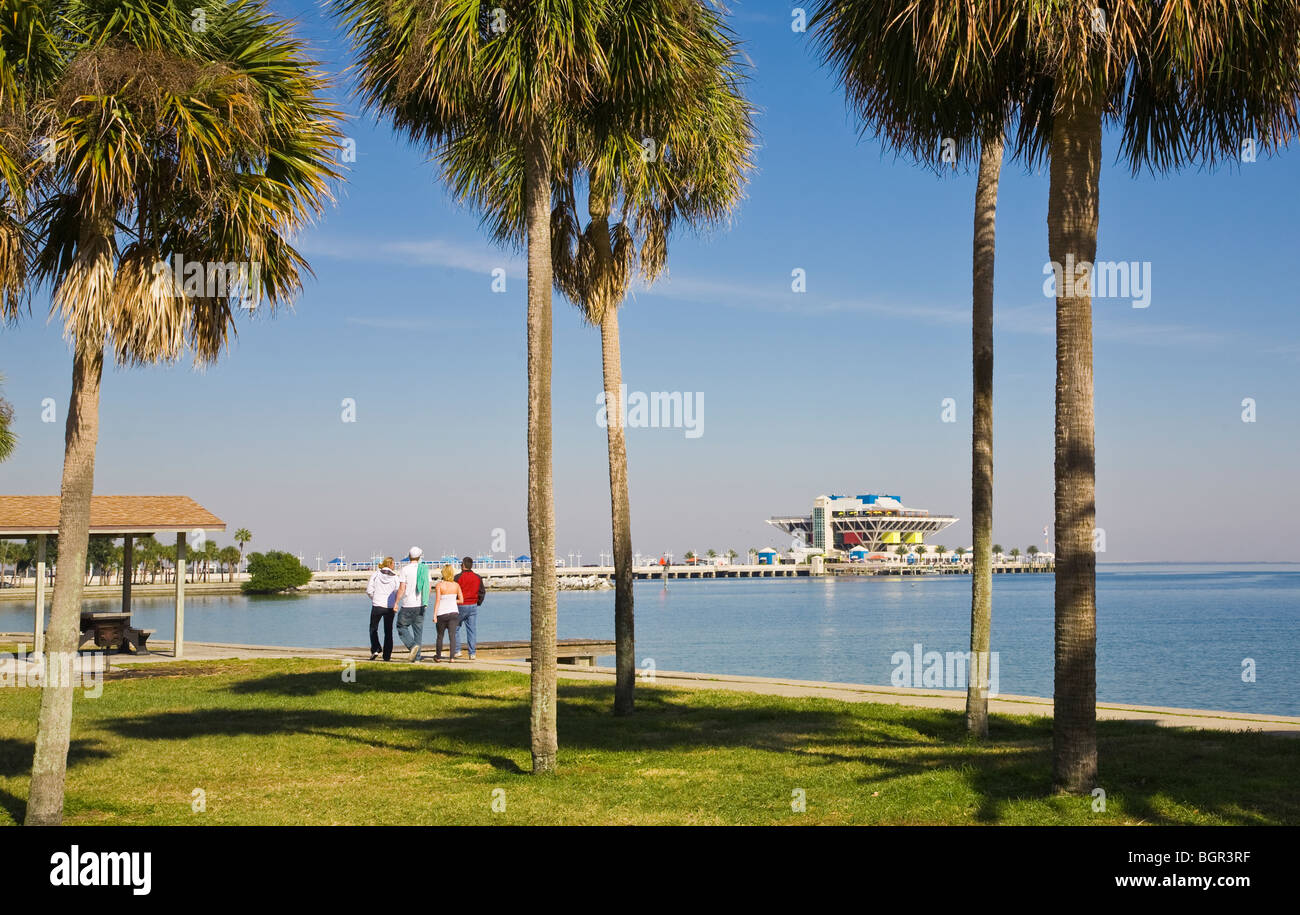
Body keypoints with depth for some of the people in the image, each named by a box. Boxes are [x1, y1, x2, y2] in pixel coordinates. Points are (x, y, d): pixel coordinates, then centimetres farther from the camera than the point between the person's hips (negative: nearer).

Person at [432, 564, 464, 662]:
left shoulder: (439, 585, -7)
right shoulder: (456, 585, 2)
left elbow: (437, 601, -12)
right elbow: (461, 600, 5)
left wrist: (434, 615, -11)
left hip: (442, 613, -2)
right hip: (454, 612, 2)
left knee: (440, 635, 14)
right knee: (452, 635, 0)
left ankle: (438, 656, 26)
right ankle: (452, 657, -11)